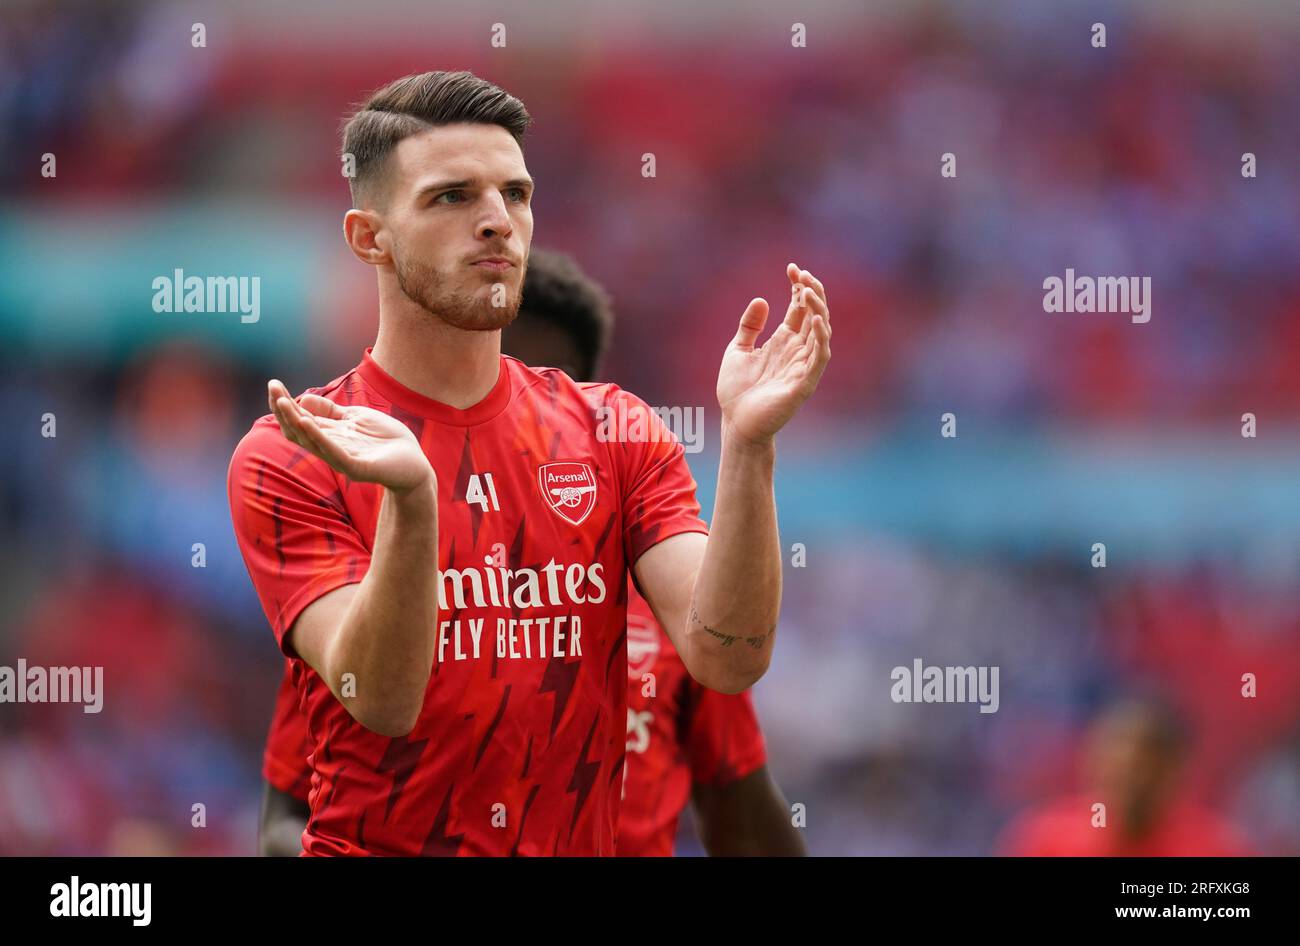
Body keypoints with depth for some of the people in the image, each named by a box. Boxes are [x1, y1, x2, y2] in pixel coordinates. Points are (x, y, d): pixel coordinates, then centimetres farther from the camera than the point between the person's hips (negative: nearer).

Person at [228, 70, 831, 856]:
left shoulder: (615, 431, 8)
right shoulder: (286, 460, -1)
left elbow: (727, 659, -5)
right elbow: (381, 701, -14)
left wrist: (748, 445, -16)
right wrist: (410, 498, -27)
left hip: (578, 847, 3)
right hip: (375, 846, -3)